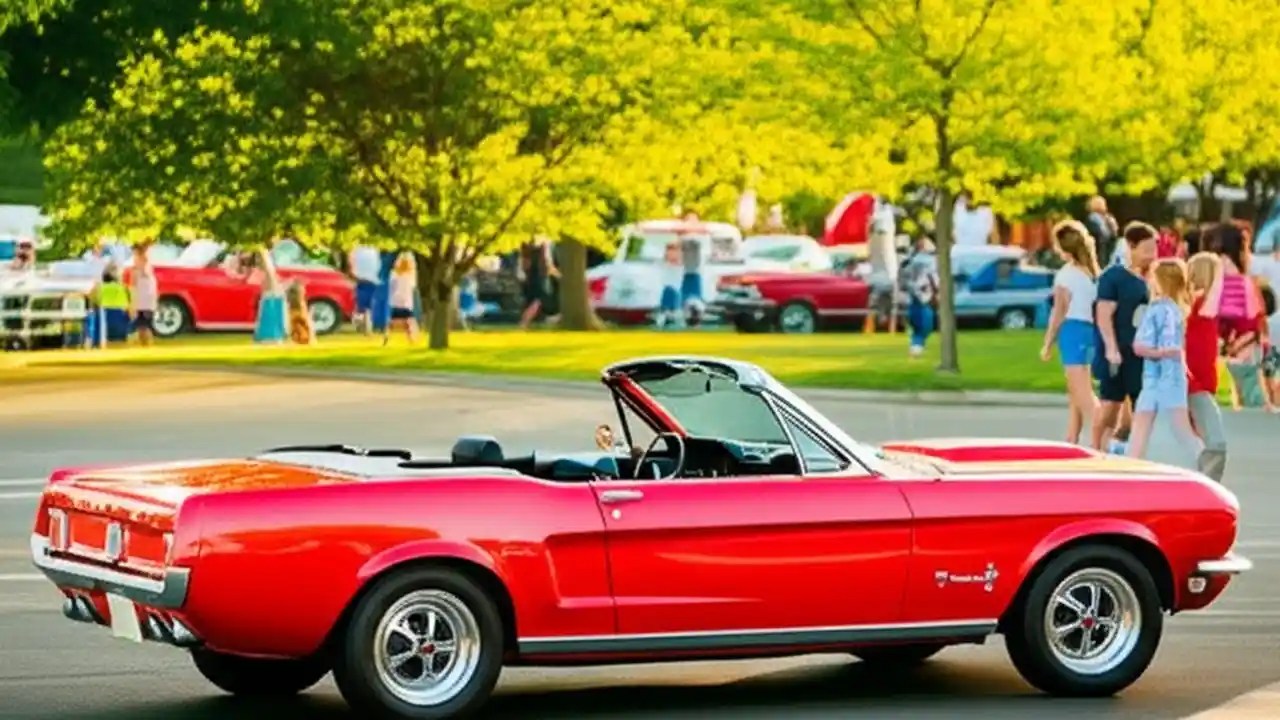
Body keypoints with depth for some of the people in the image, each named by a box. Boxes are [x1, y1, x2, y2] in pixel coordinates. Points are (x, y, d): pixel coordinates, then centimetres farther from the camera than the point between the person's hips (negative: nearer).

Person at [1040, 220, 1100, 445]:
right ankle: (1071, 442, 23)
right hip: (1091, 330, 8)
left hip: (1073, 330, -8)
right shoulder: (1093, 273, 12)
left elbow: (1059, 314, -8)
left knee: (1084, 394, -13)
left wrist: (1048, 344, -3)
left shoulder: (1066, 275, -8)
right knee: (1075, 392, 19)